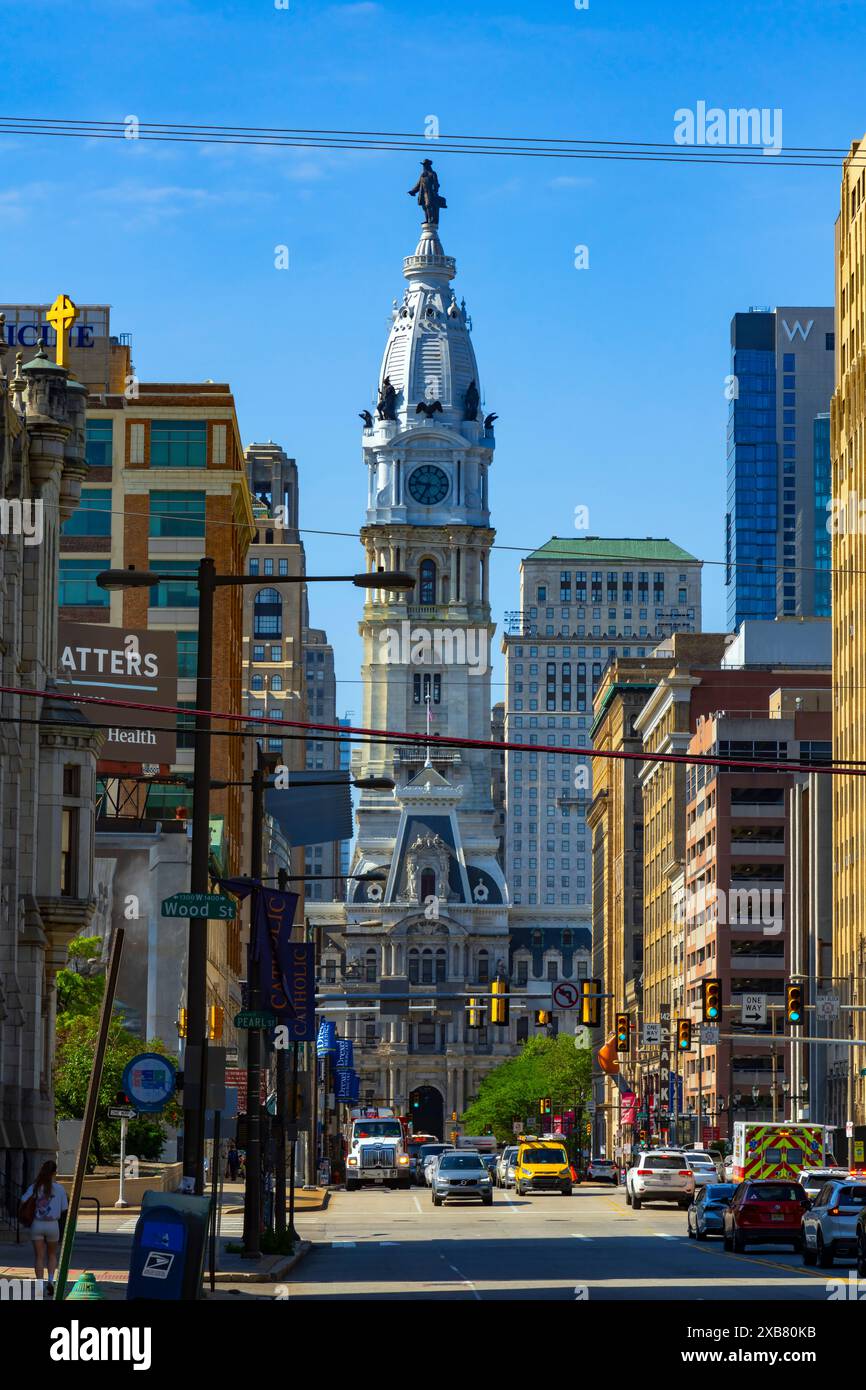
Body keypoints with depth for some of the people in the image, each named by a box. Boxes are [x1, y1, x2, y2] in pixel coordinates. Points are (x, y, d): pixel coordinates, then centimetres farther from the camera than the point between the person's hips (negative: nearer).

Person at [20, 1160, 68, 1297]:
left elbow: (23, 1202, -10)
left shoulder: (35, 1187, -2)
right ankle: (51, 1280, 1)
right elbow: (64, 1209, -2)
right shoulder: (59, 1189, -4)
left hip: (37, 1224, 0)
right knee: (52, 1255, 19)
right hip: (53, 1224, 0)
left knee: (39, 1256, 5)